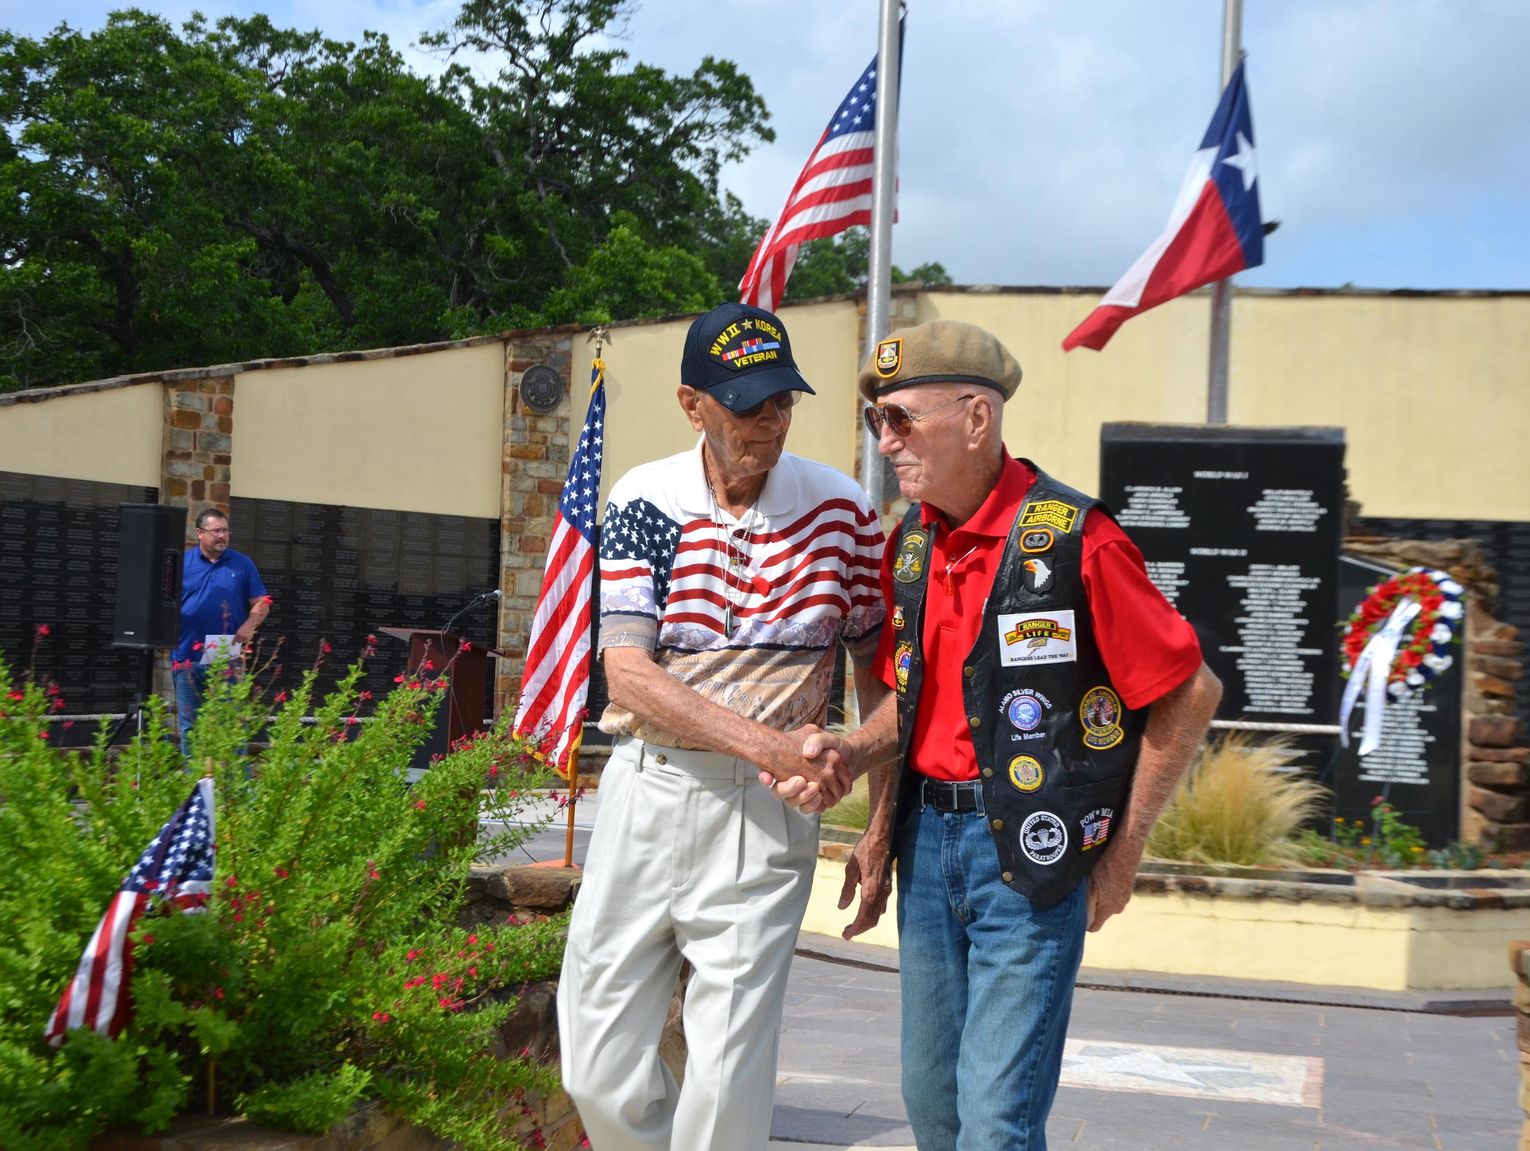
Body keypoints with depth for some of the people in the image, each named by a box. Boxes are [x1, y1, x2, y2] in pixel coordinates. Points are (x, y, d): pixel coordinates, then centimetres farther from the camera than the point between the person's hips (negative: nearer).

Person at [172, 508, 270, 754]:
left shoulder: (242, 564, 7)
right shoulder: (181, 562, 5)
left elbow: (261, 603, 6)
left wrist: (249, 626, -12)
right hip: (188, 658, 1)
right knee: (189, 725, 7)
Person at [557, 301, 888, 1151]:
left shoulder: (842, 511, -1)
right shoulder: (645, 501, -2)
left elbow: (874, 670, 9)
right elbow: (627, 671, -11)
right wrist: (768, 744, -21)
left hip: (766, 814, -1)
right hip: (647, 793, 1)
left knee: (727, 1081, -3)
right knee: (601, 1073, 7)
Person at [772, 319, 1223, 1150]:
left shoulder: (1073, 540, -15)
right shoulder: (911, 545, 7)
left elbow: (1190, 692, -11)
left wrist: (1122, 851, -8)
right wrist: (846, 756, -2)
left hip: (1031, 854, -7)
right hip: (930, 838, 7)